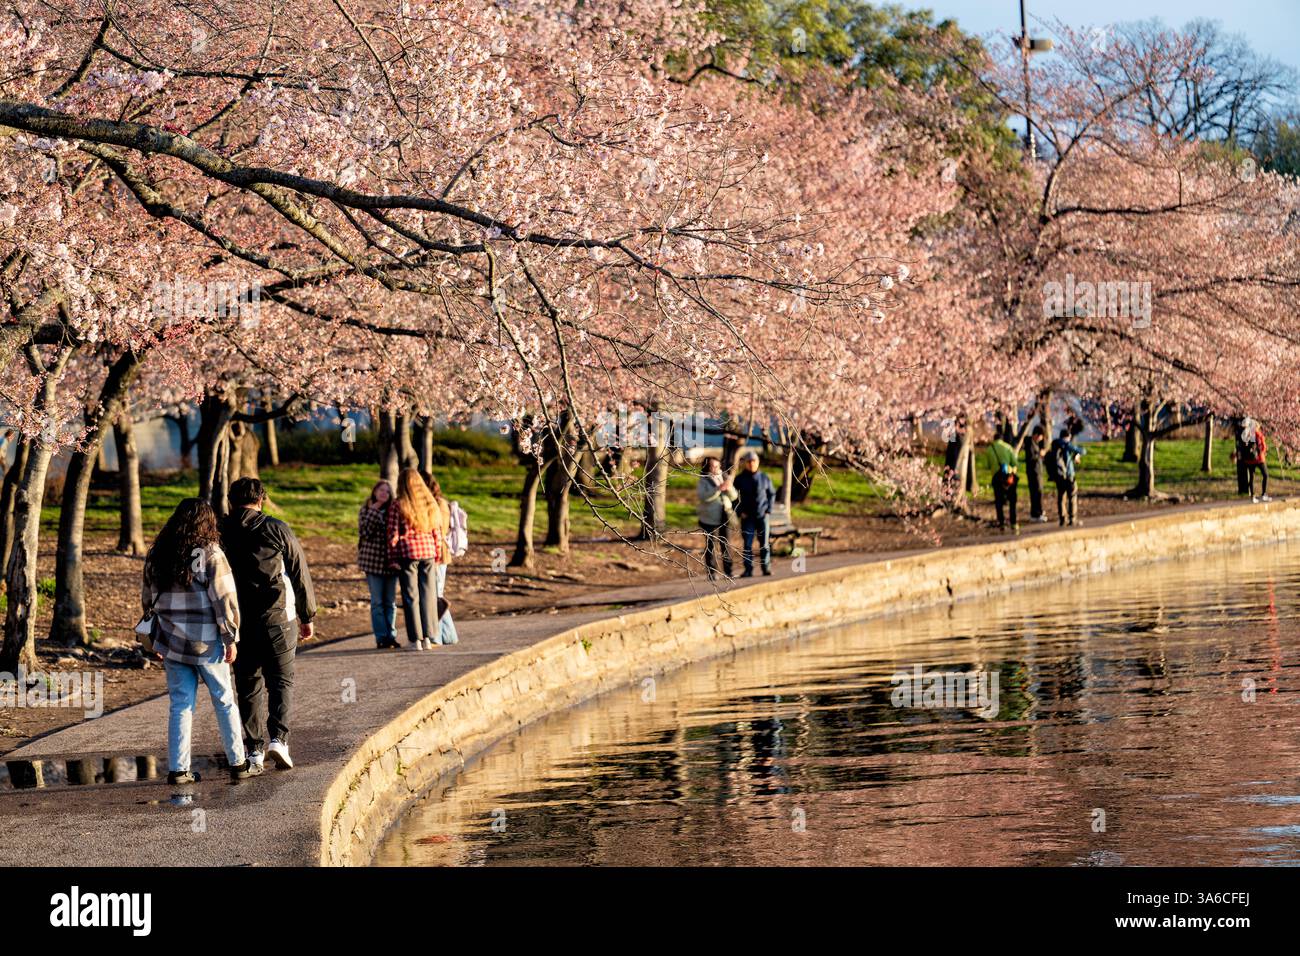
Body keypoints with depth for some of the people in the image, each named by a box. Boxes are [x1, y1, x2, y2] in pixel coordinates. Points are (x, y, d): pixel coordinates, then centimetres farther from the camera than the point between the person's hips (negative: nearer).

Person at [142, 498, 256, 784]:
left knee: (180, 704, 8)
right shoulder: (210, 554, -11)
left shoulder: (156, 556, 5)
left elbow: (148, 598, 12)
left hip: (172, 643, 4)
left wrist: (158, 638, 20)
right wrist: (230, 638, -6)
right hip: (206, 643, -4)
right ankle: (238, 763, 13)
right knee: (224, 701, 8)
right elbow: (224, 599, -13)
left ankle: (178, 769, 4)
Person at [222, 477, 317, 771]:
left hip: (238, 622, 2)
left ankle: (254, 748, 10)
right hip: (277, 617, -2)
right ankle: (278, 738, -11)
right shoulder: (276, 529, -3)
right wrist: (307, 616, 9)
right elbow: (300, 574, 0)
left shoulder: (220, 533, 2)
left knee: (249, 684, 11)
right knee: (281, 679, 7)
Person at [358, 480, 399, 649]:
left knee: (390, 601, 8)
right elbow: (364, 532, -12)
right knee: (377, 601, 0)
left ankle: (391, 635, 14)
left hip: (390, 561, 3)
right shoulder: (365, 511, 1)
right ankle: (381, 637, 2)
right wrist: (374, 511, -14)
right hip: (373, 561, -3)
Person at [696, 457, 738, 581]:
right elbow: (703, 497, -19)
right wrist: (719, 489, -25)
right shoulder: (702, 481, -2)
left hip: (725, 518, 4)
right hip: (710, 519, -4)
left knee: (727, 545, 4)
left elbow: (733, 497, 9)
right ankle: (712, 573, 2)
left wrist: (729, 488, -13)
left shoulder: (723, 478, 12)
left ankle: (728, 571, 9)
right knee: (711, 546, -2)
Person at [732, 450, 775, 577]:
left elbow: (772, 494, 13)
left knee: (764, 543, 2)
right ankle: (748, 569, 2)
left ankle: (766, 567, 12)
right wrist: (739, 511, -3)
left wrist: (769, 510, 4)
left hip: (762, 515, 1)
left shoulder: (764, 478, 1)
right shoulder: (740, 479, -2)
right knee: (747, 544, -3)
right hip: (747, 517, -1)